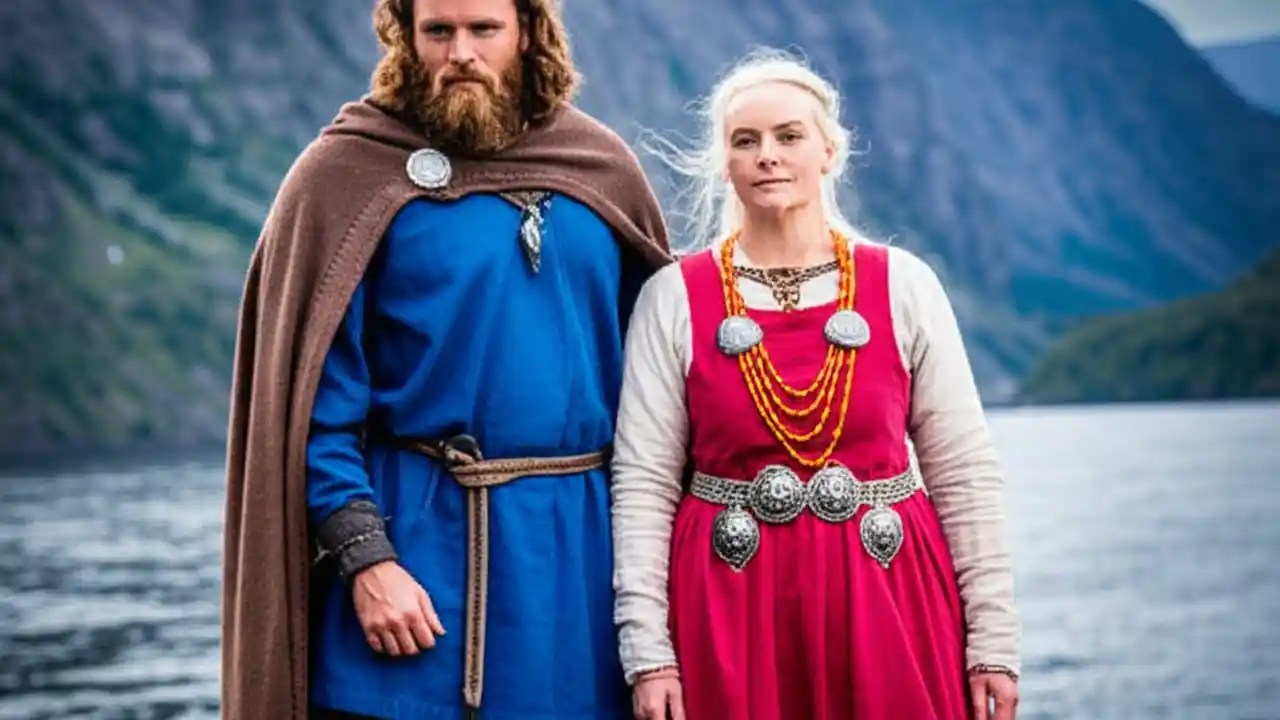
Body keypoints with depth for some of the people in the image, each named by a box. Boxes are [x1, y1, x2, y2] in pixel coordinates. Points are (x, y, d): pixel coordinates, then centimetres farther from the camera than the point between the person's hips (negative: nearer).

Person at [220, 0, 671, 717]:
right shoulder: (351, 173, -4)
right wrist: (365, 558, -15)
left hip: (582, 547, 4)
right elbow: (312, 401, -7)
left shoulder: (604, 169, 7)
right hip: (416, 541, -3)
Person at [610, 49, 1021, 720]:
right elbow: (643, 484, -2)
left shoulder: (902, 284, 0)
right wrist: (647, 651, -8)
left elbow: (964, 471, 1)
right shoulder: (674, 297, -1)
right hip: (730, 606, 0)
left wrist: (993, 641, -1)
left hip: (887, 598, 1)